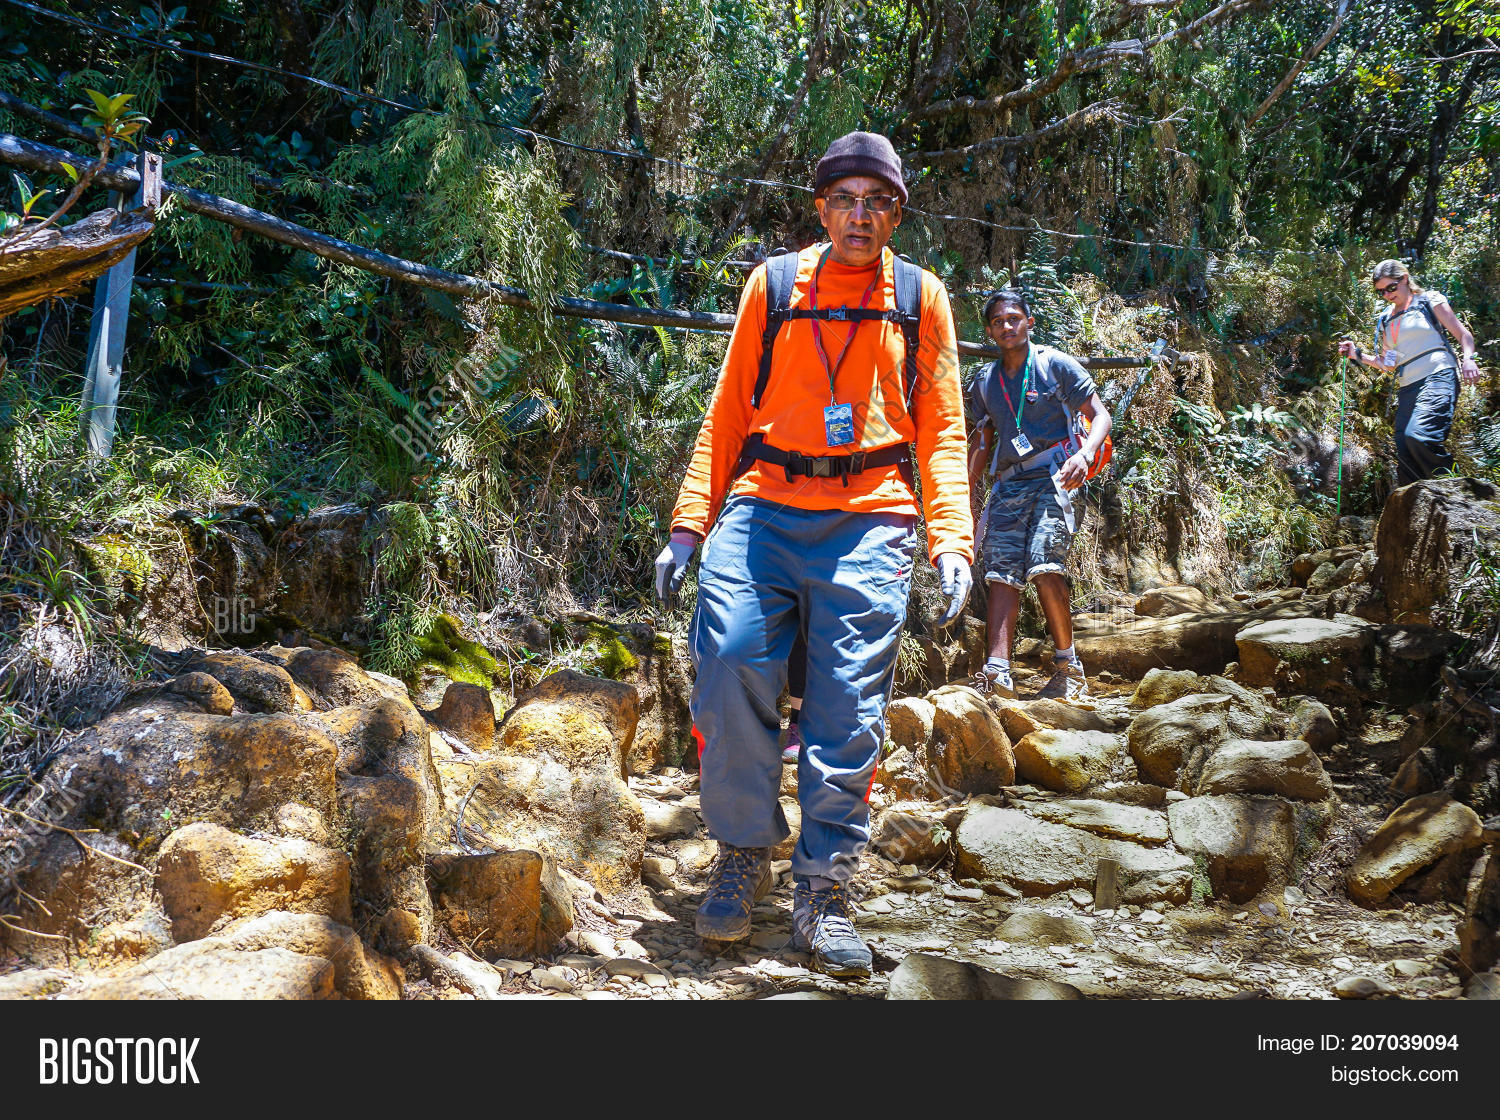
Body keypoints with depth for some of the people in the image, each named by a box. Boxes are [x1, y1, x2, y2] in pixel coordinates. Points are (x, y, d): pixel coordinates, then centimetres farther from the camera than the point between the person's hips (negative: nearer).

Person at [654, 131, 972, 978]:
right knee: (731, 667, -15)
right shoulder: (774, 285, 15)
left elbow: (942, 429, 12)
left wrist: (951, 537, -1)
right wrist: (689, 522, 6)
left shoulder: (921, 298, 14)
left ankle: (825, 892, 4)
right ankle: (744, 858, 4)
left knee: (850, 704, -7)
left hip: (868, 520, 0)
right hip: (763, 507, 1)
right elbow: (728, 413, 15)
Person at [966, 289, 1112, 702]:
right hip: (1007, 485, 5)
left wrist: (1084, 454, -20)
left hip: (1051, 478, -5)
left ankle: (1068, 667, -8)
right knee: (1001, 573, -9)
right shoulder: (985, 381, 17)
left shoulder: (1056, 366, 3)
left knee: (1044, 566, -19)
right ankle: (998, 672, -15)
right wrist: (967, 494, 17)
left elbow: (1100, 415, 0)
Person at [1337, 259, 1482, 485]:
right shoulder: (1385, 320, 23)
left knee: (1419, 436, -28)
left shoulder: (1430, 302, 8)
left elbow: (1464, 335, 5)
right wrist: (1358, 355, 12)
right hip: (1407, 388, 6)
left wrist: (1468, 359, -14)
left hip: (1438, 377, -6)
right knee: (1404, 453, -6)